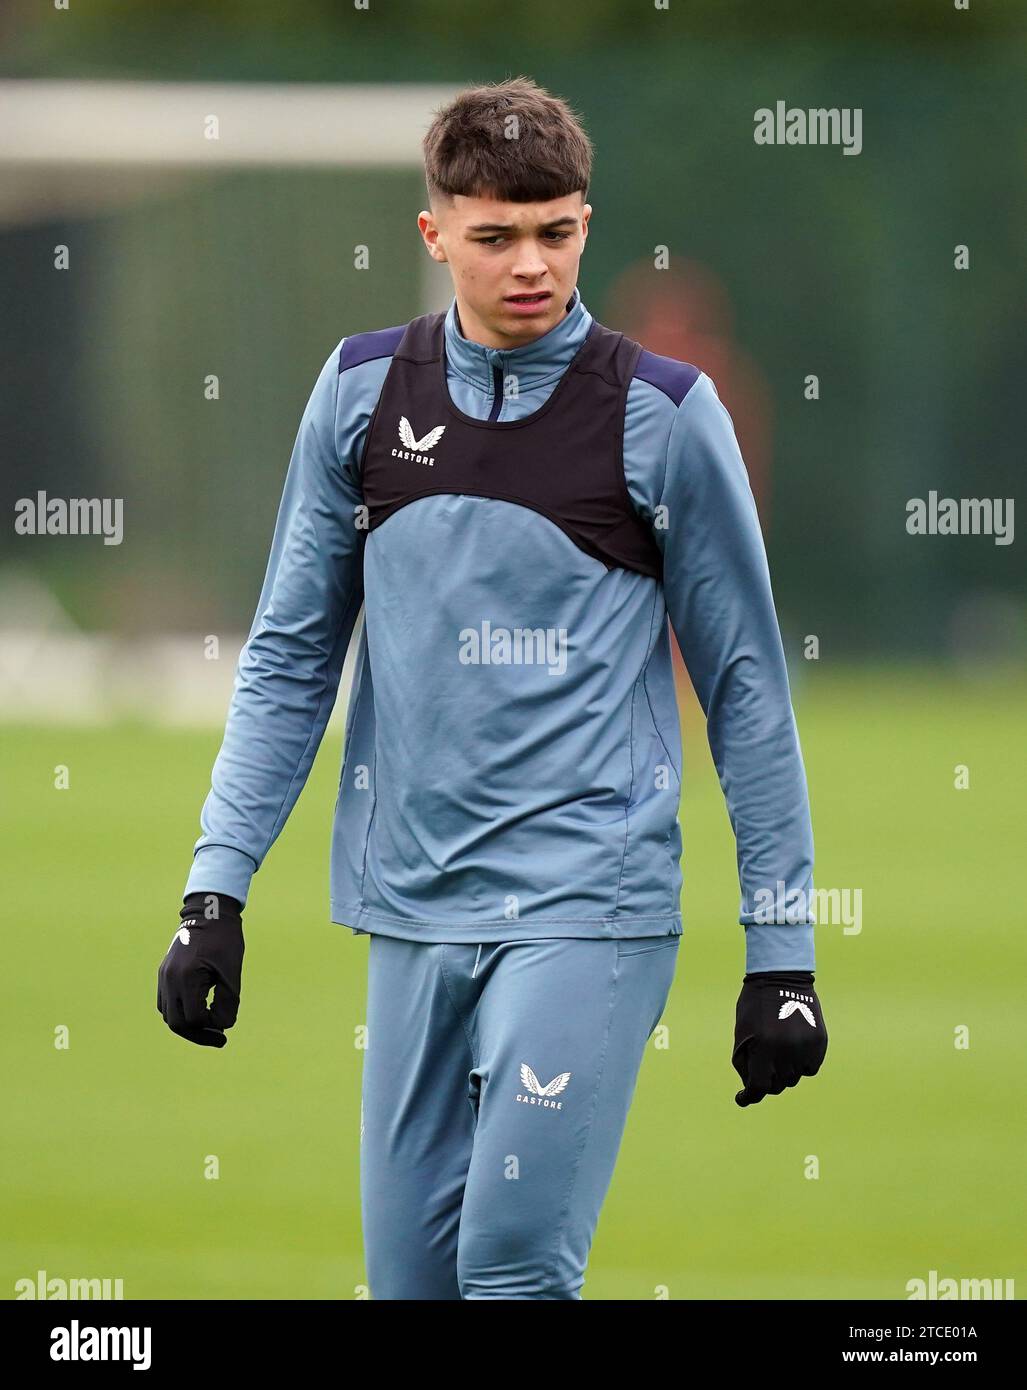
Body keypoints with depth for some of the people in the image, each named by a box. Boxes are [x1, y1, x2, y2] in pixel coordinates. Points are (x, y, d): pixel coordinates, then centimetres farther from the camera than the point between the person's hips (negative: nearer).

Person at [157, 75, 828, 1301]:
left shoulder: (664, 414, -3)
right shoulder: (360, 393, 6)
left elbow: (745, 684, 2)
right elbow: (291, 656, 12)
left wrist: (781, 955, 1)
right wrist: (215, 887, 5)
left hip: (589, 902, -4)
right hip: (411, 912, 4)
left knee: (515, 1265, -17)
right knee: (409, 1269, 5)